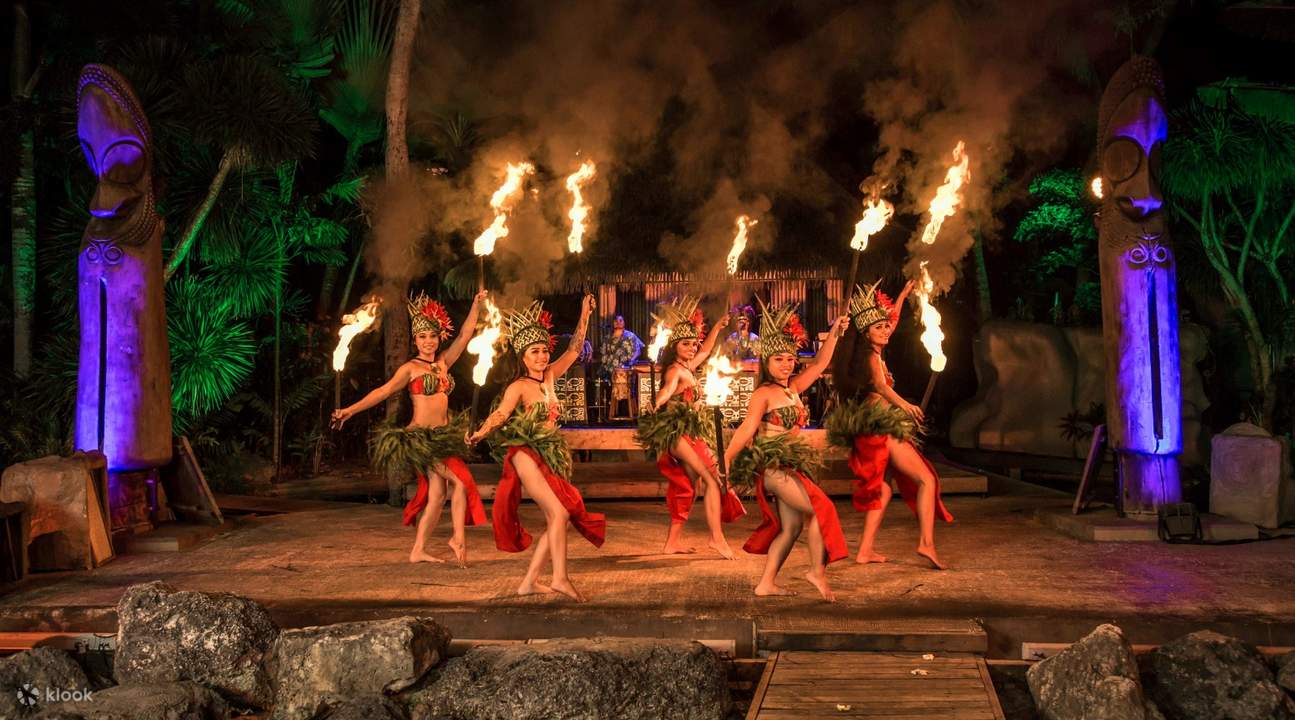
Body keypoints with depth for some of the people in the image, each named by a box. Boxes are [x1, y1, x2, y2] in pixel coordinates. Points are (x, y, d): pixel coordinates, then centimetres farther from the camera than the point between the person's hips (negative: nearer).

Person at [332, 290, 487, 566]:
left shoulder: (443, 363, 13)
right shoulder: (410, 368, -3)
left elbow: (465, 335, 11)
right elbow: (383, 391, -9)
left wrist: (476, 306, 4)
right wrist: (351, 410, -18)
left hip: (443, 437, 6)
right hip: (421, 437, -6)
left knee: (436, 495, 3)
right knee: (461, 481, -14)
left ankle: (418, 551, 9)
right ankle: (458, 538, -4)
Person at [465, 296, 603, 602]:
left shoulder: (549, 377, 12)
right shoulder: (519, 387, -8)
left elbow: (574, 350, 18)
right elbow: (501, 413, -23)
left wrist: (584, 317, 12)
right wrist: (479, 434, -41)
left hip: (551, 458, 8)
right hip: (525, 454, -8)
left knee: (556, 520, 4)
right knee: (559, 512, -21)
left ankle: (529, 582, 9)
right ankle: (560, 578, -24)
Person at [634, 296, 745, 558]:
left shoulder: (686, 367, 16)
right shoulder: (676, 370, -12)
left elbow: (705, 351, 34)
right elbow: (668, 388, -33)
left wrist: (717, 328, 36)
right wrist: (658, 403, -52)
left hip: (688, 432, 10)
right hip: (681, 431, -10)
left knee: (687, 486, 14)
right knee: (714, 479, -15)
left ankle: (673, 541, 17)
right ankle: (717, 537, -18)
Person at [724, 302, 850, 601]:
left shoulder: (793, 388, 13)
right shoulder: (763, 394, -9)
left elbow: (819, 365, 18)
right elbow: (746, 429, -19)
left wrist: (834, 334, 9)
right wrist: (725, 461, -28)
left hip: (789, 466, 9)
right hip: (772, 465, -9)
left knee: (791, 527, 9)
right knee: (820, 509, -12)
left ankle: (767, 583, 15)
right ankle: (817, 571, -1)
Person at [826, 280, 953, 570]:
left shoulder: (870, 353, 15)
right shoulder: (872, 356, -10)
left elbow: (891, 320, 30)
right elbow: (880, 386, -29)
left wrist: (903, 295, 38)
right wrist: (904, 404, -44)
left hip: (870, 431, 10)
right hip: (882, 428, -10)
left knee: (882, 491, 16)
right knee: (926, 479, -8)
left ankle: (865, 550, 12)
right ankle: (926, 543, -20)